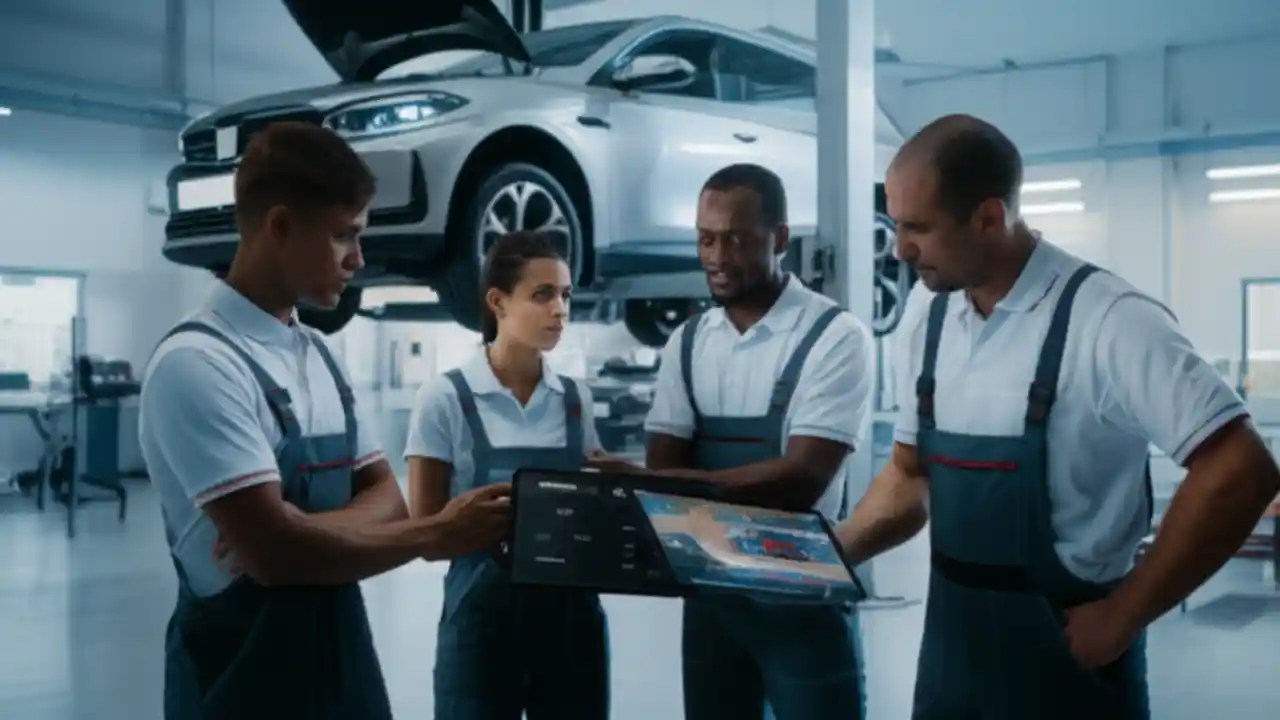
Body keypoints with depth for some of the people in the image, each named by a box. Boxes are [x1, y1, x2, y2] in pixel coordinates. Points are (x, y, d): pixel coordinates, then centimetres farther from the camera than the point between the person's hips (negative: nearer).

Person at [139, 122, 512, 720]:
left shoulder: (320, 356, 7)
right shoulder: (196, 363, -18)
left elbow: (384, 495, 7)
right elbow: (274, 553, -23)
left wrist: (300, 530, -14)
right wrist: (436, 535, -13)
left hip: (341, 664, 7)